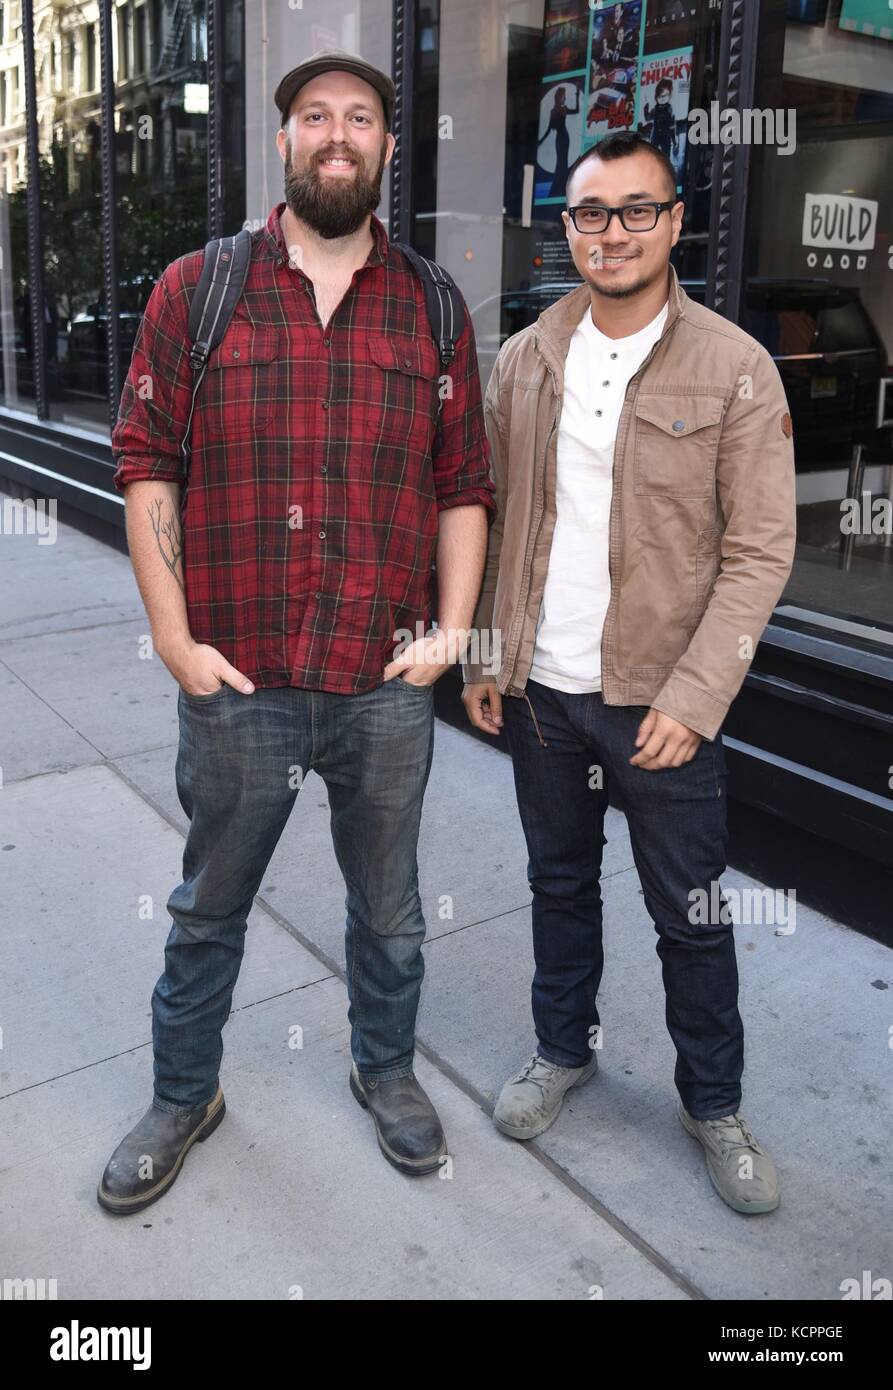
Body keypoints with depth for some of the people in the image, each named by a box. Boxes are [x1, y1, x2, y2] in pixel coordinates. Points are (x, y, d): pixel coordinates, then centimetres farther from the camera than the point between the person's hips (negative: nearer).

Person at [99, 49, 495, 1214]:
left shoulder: (431, 310, 4)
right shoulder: (197, 290, -1)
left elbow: (463, 488, 5)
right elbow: (148, 465, -3)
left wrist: (452, 625, -4)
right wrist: (174, 638, -8)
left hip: (389, 688, 2)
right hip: (237, 684, -1)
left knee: (389, 906, 18)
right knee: (208, 910, 16)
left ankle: (386, 1068, 43)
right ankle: (184, 1097, 39)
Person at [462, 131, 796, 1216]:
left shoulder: (735, 368, -8)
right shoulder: (524, 361, 4)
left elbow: (760, 549, -10)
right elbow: (487, 514, 10)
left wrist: (693, 698, -16)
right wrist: (482, 654, 6)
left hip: (660, 699, -3)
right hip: (539, 688, 4)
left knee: (690, 913, 9)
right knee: (559, 881, 20)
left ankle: (713, 1103, 31)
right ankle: (565, 1046, 43)